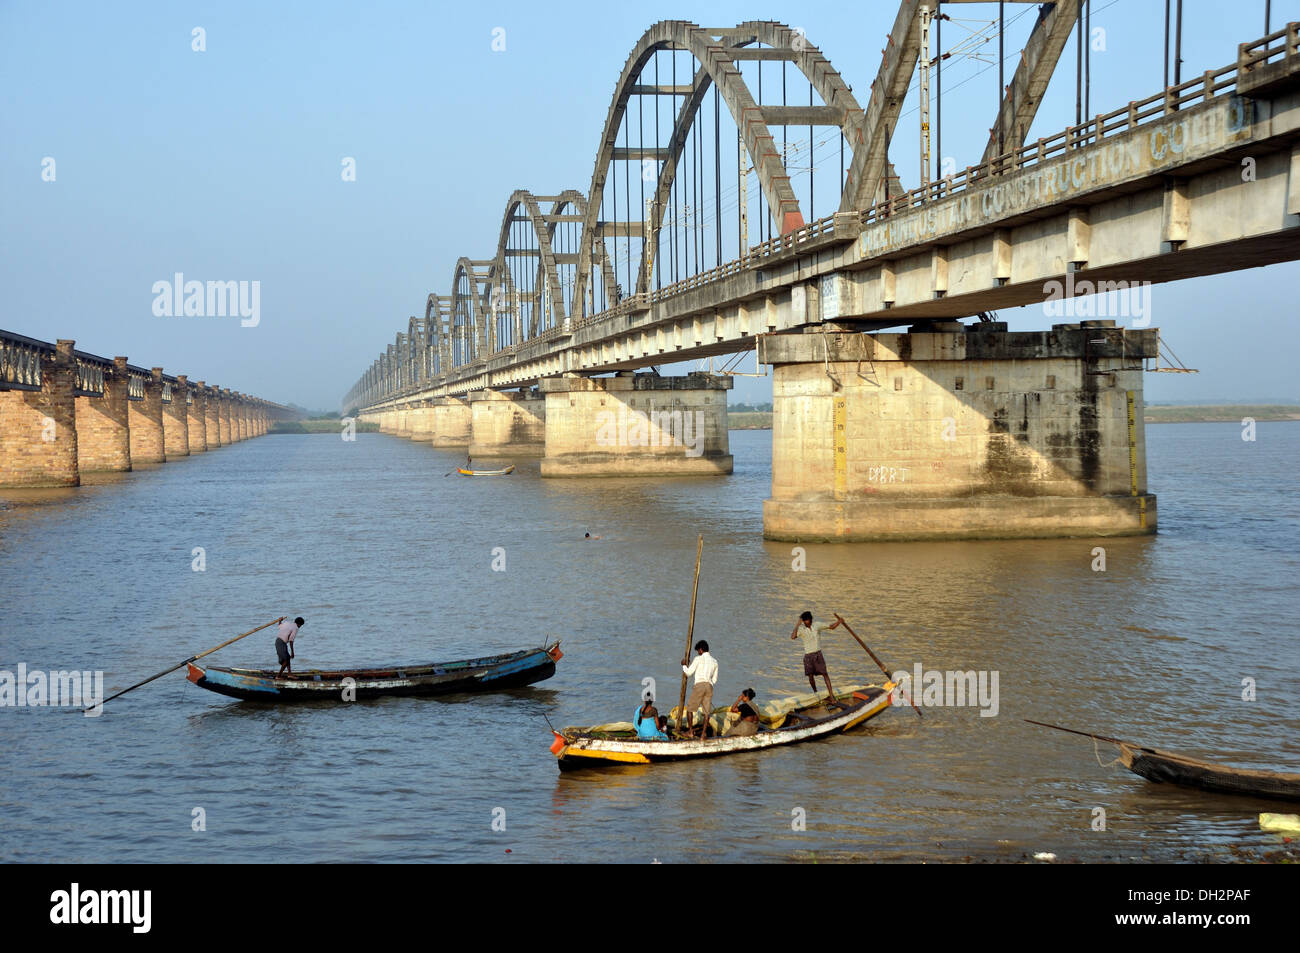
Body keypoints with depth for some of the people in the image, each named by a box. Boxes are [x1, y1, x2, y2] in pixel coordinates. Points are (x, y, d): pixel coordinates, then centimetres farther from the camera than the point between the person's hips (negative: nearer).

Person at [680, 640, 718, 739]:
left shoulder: (698, 659, 0)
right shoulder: (714, 661, 15)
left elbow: (688, 673, 2)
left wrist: (684, 665, 19)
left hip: (699, 685, -5)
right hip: (709, 686, 5)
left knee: (690, 708, 8)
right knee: (707, 711, 5)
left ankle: (690, 731, 7)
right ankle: (703, 733, 2)